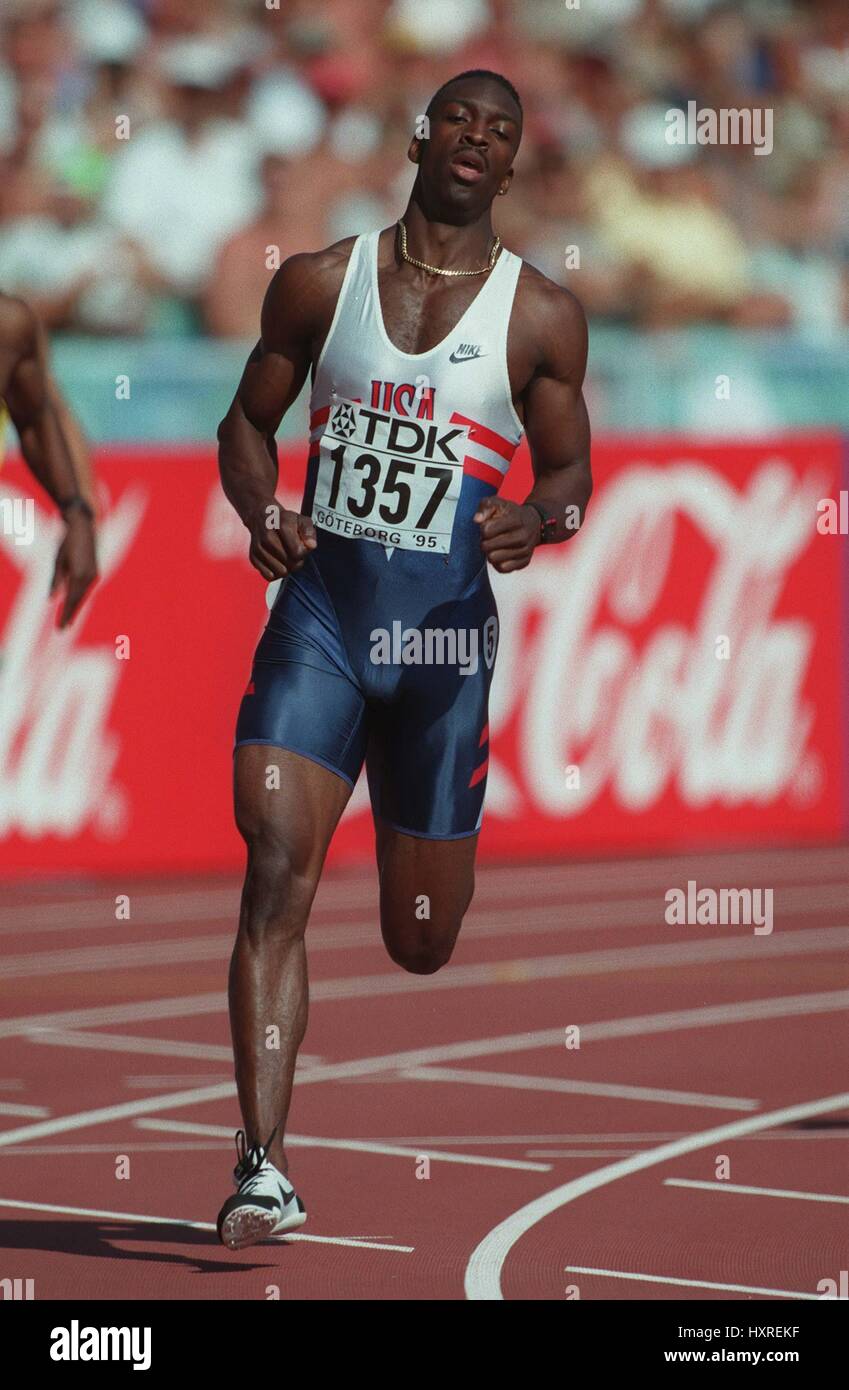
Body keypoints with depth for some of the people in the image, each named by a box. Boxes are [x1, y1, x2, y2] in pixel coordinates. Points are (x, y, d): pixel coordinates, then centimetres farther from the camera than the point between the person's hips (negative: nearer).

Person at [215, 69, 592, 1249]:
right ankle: (263, 1167, -22)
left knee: (420, 942, 11)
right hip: (319, 607, 0)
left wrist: (536, 522, -14)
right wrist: (260, 510, -7)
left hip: (444, 630, 0)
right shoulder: (321, 283, 4)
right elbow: (250, 419, 13)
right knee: (278, 874, -18)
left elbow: (571, 470, 8)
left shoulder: (541, 318, 1)